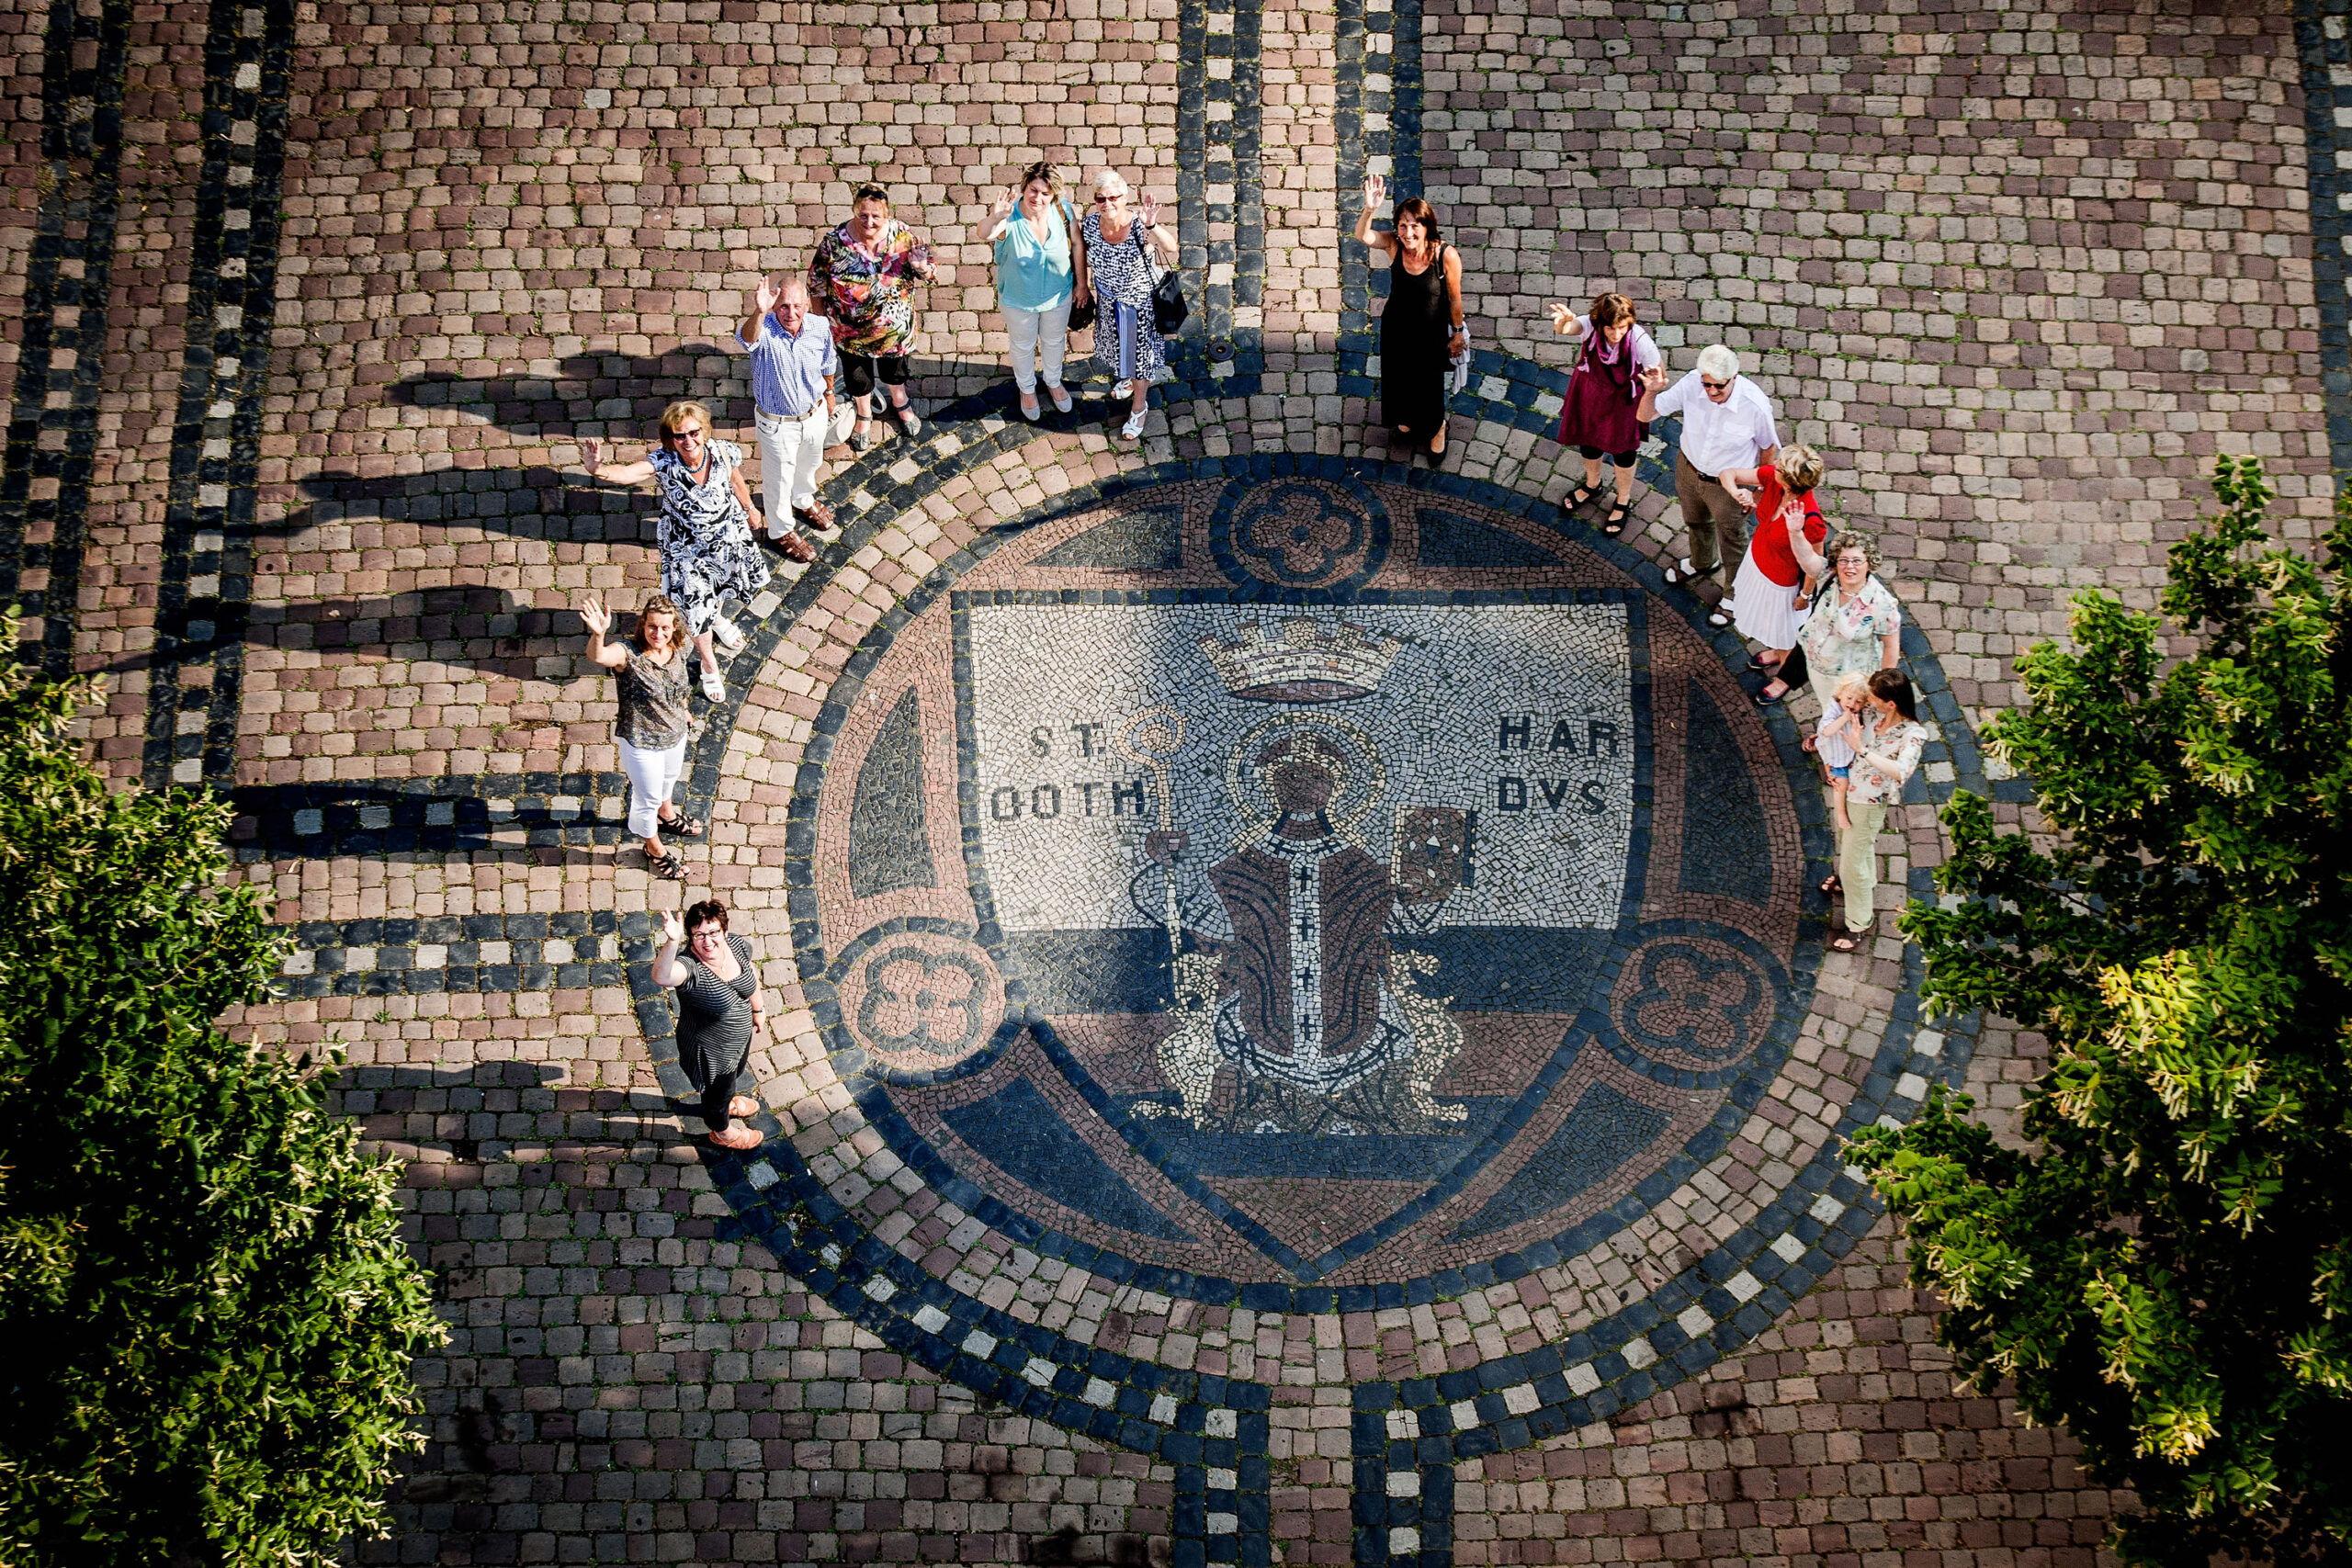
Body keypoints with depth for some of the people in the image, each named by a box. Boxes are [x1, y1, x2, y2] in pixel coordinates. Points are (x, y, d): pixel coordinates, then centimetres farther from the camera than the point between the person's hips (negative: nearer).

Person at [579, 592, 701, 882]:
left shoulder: (677, 652, -16)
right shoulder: (629, 655, -34)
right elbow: (597, 656, -56)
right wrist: (598, 634, -78)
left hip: (675, 735, 6)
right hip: (641, 743, -6)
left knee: (669, 779, 36)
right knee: (647, 797, 19)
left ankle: (666, 814, 68)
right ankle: (654, 850, 45)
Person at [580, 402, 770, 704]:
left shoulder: (724, 453, -25)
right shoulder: (664, 463, -34)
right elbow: (626, 473, -53)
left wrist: (750, 508, 18)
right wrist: (598, 469, -76)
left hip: (729, 535, 3)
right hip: (687, 547, -3)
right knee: (695, 608, 7)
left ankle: (716, 617, 70)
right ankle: (709, 665, 38)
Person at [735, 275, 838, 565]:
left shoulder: (820, 327, -19)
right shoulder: (764, 330, -32)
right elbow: (747, 339, -58)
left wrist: (828, 393, 18)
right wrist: (759, 313, -79)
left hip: (815, 414, 4)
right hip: (777, 424, -4)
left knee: (808, 465, 33)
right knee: (779, 478, 18)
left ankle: (804, 501, 65)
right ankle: (781, 531, 44)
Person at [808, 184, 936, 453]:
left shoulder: (902, 235, -20)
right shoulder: (834, 242, -25)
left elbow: (924, 275, -9)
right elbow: (817, 284, -11)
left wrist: (921, 268, -34)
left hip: (894, 328, 1)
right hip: (850, 330, -1)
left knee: (893, 367, 29)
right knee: (857, 374, 23)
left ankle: (900, 403, 61)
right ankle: (864, 416, 53)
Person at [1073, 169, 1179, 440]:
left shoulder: (1139, 227, -33)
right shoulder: (1091, 223, -21)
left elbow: (1171, 247, -49)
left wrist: (1152, 226, -68)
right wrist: (1083, 285, 11)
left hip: (1138, 303, -4)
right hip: (1108, 299, 4)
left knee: (1139, 351, 16)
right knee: (1120, 345, 31)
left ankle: (1139, 407, 39)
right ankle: (1130, 378, 63)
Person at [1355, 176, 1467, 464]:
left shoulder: (1446, 255, -29)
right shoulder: (1394, 246, -22)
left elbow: (1454, 298, -15)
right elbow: (1362, 236, -40)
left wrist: (1458, 333, -3)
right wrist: (1369, 209, -59)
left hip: (1430, 334, -3)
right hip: (1395, 329, 3)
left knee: (1429, 384, 20)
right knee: (1398, 379, 28)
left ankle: (1436, 430, 52)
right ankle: (1407, 421, 60)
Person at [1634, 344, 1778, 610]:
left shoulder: (1756, 405, -34)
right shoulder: (1692, 384, -28)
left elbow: (1768, 447, -14)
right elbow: (1644, 416, -20)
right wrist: (1651, 392, -41)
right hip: (1689, 467, 4)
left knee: (1732, 540, 22)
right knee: (1696, 521, 34)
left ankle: (1736, 594, 49)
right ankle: (1702, 563, 66)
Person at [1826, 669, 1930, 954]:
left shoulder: (1913, 734, -31)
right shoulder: (1874, 713, -12)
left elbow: (1900, 770, -47)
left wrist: (1863, 751, -48)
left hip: (1869, 803, -7)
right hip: (1849, 790, 8)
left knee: (1852, 865, 5)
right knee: (1846, 839, 33)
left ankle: (1859, 925, 26)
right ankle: (1865, 883, 63)